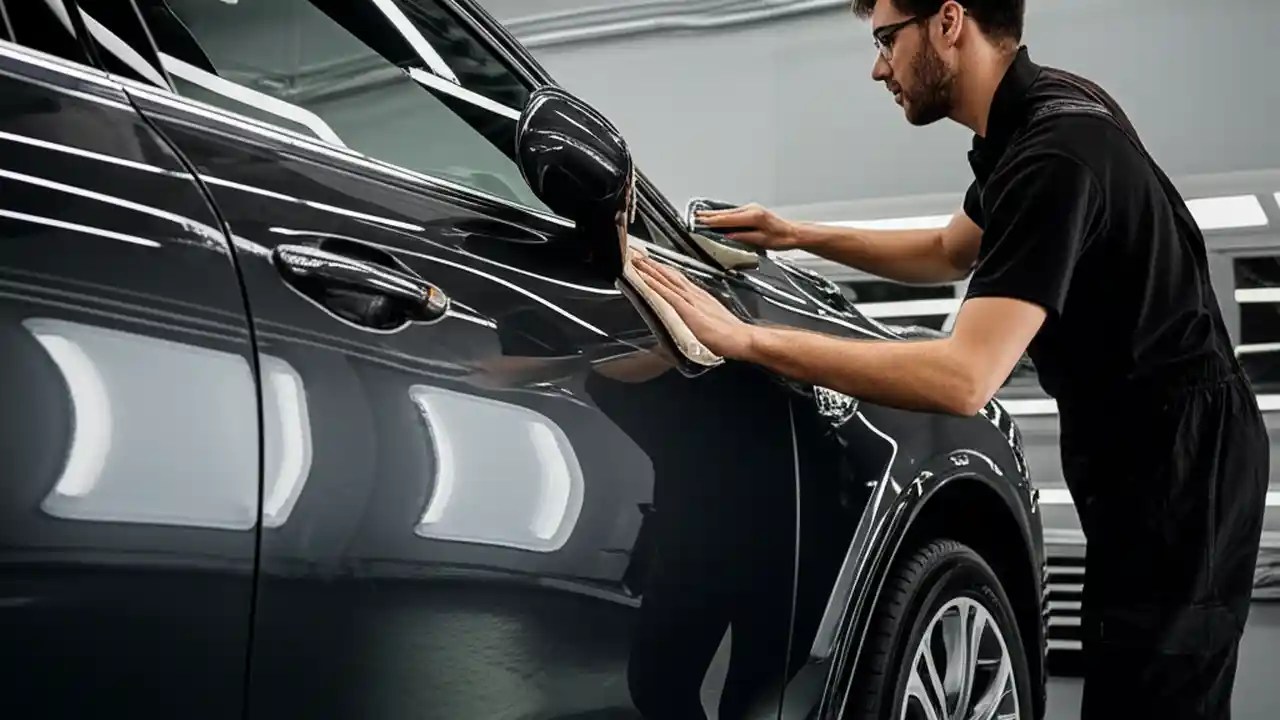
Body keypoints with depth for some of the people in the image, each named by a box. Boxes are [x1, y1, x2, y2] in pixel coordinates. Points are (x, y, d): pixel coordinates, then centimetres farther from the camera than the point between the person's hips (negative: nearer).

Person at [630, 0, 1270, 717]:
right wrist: (800, 237, 15)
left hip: (1178, 456, -10)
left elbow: (965, 377, -33)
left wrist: (744, 338, -31)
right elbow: (949, 253, 24)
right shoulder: (1038, 111, 5)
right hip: (1140, 447, 10)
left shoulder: (1058, 150, -26)